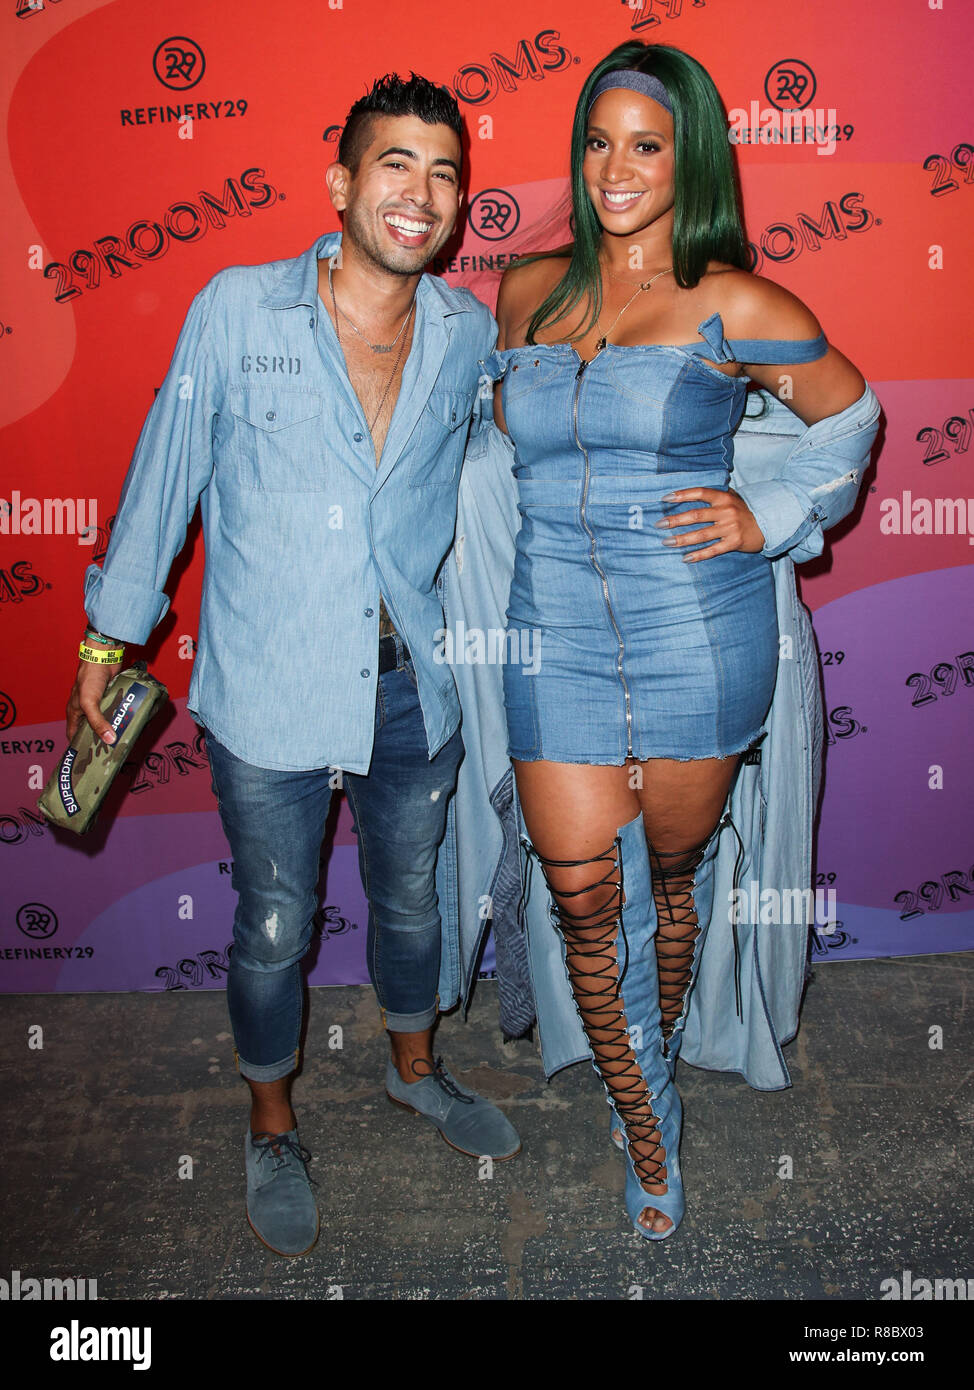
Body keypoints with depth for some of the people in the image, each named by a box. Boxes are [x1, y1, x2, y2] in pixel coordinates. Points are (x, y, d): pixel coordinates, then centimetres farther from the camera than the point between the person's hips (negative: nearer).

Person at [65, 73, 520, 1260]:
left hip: (413, 685, 3)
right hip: (268, 695, -3)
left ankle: (414, 1067, 51)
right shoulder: (238, 311, -10)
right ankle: (272, 1128, 40)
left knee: (410, 896, 22)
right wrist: (110, 633, 5)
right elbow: (166, 471, -1)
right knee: (274, 929, 13)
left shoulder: (468, 333, -1)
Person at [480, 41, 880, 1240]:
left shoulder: (733, 307, -3)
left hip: (698, 632, -2)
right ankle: (645, 1125, 23)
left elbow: (851, 415, 9)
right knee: (581, 889, 1)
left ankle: (652, 1054, 43)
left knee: (674, 868, 13)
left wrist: (770, 516, -2)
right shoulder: (529, 292, 9)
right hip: (557, 633, 3)